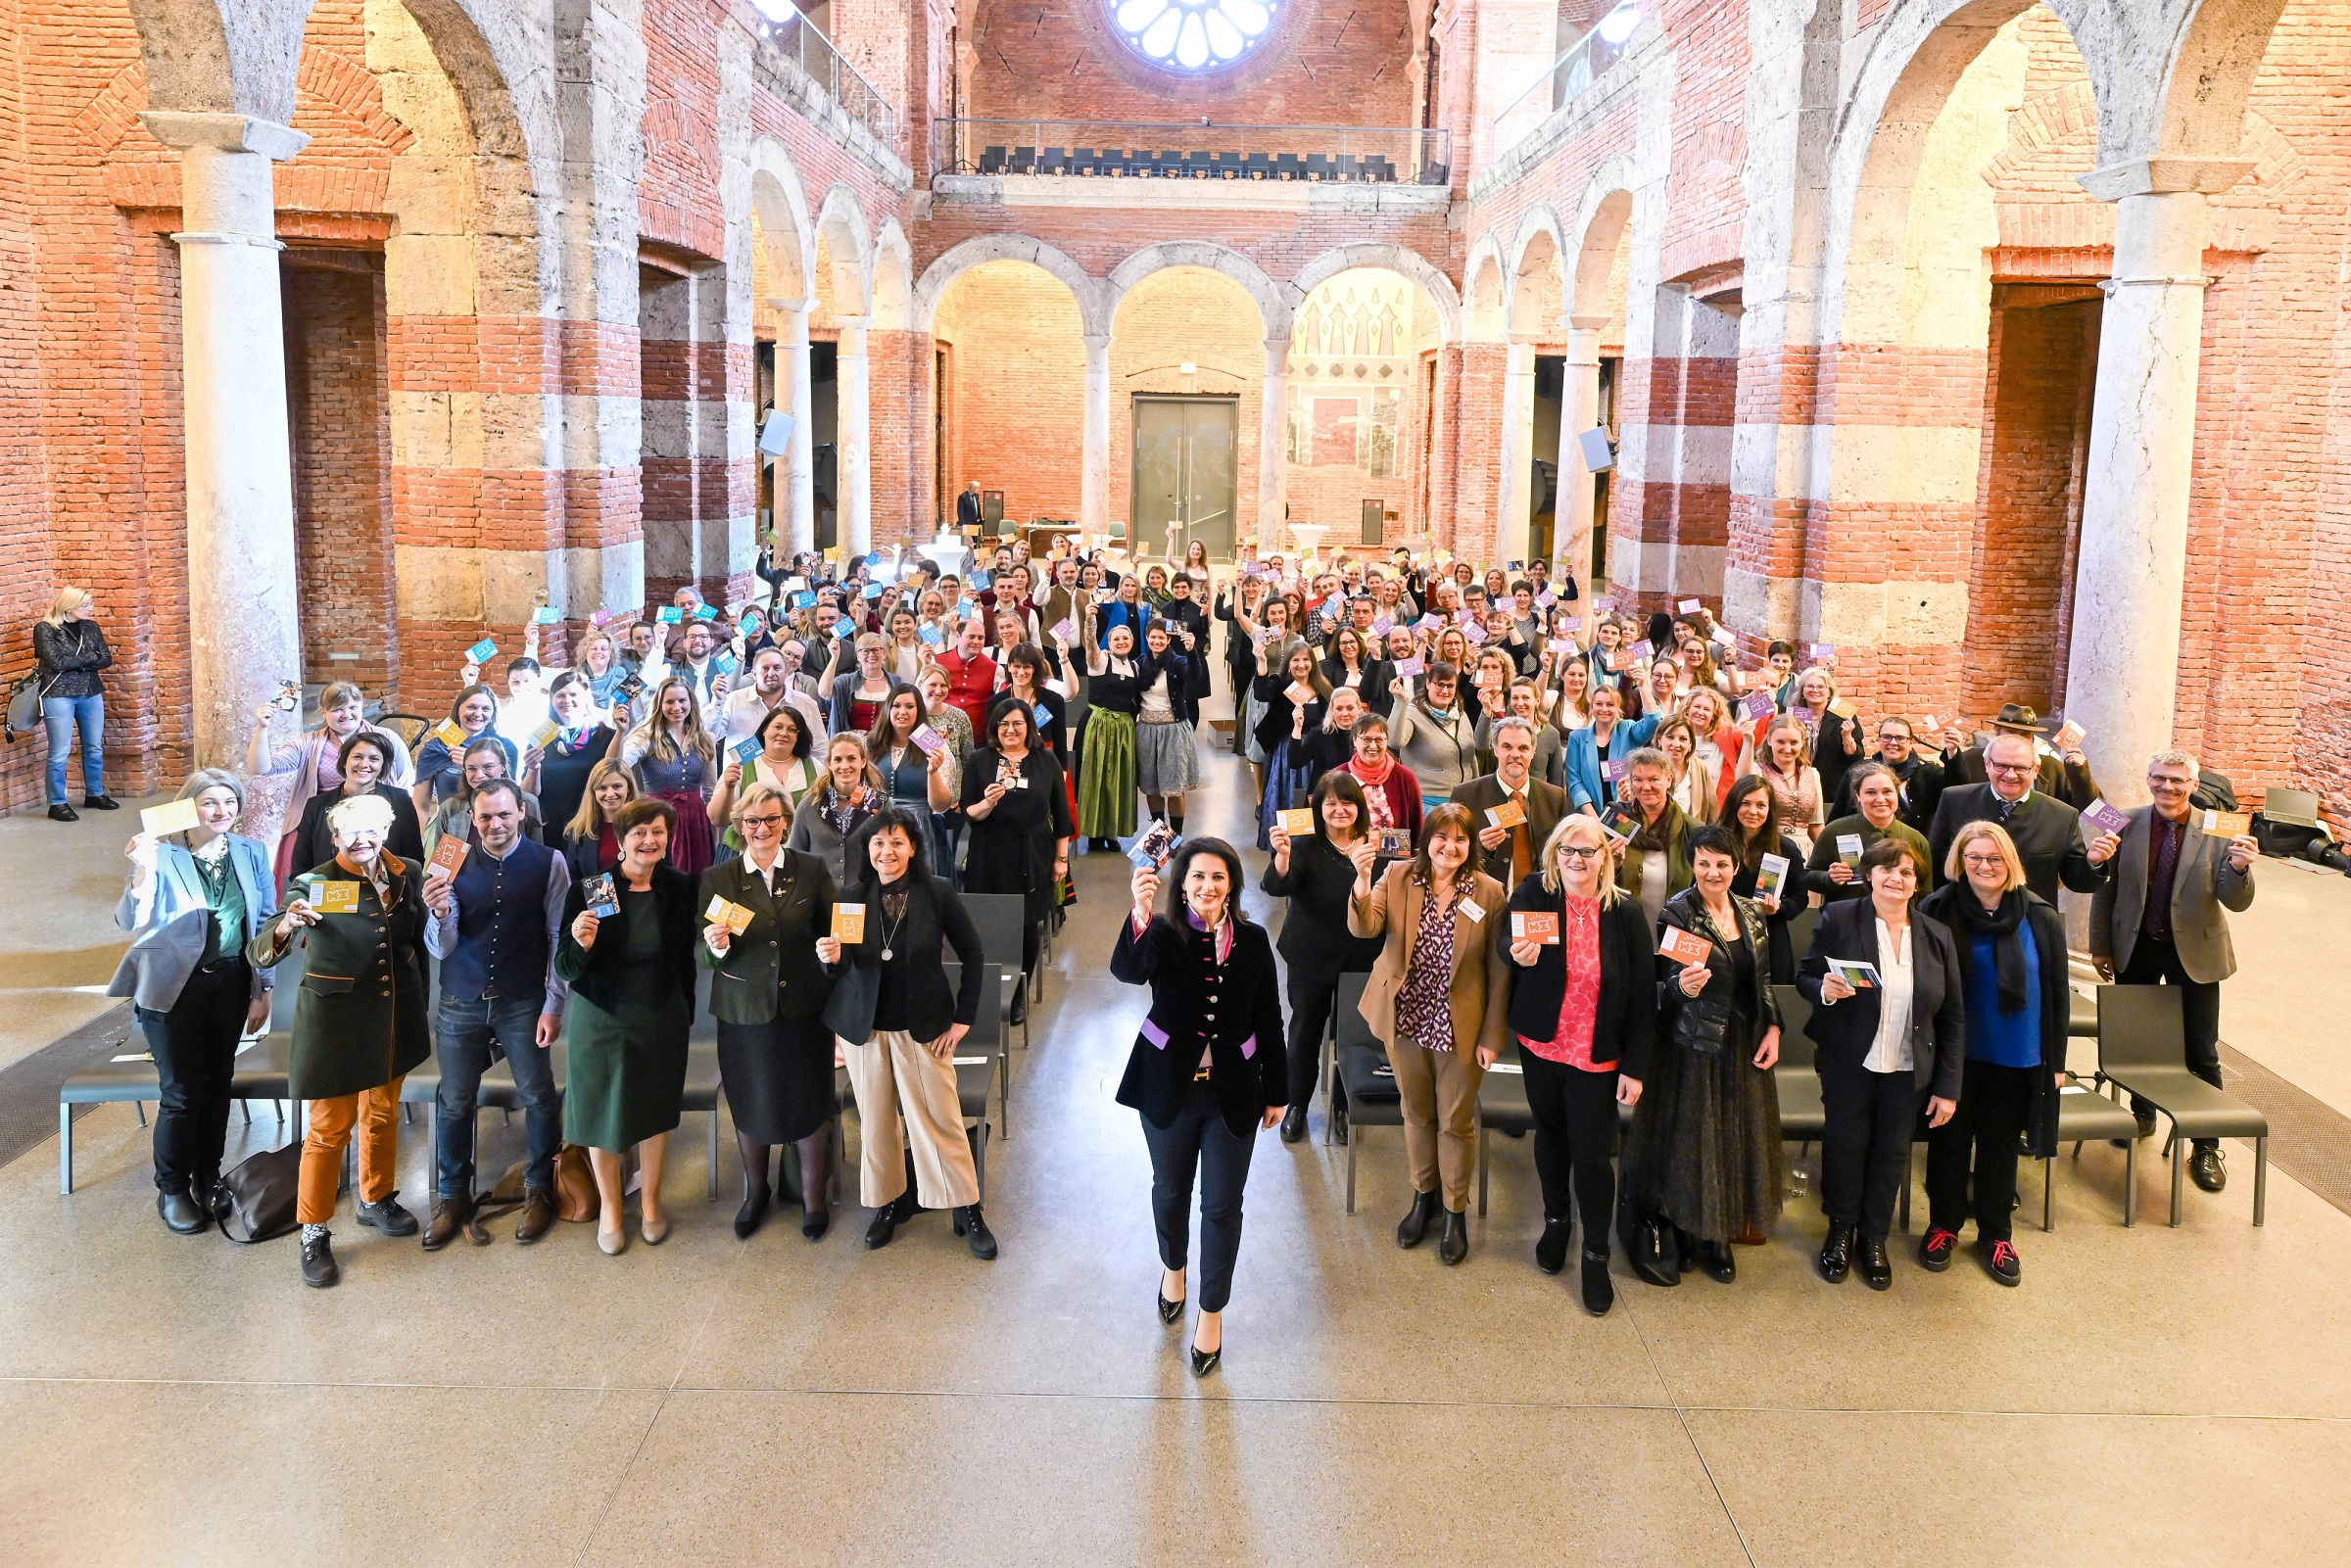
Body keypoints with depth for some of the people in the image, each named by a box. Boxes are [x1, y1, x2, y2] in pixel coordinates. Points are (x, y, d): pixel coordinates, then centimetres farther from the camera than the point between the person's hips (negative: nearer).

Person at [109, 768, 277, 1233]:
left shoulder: (250, 854, -1)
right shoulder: (162, 855, -13)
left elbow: (266, 924, 5)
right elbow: (133, 923, -23)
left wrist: (262, 991, 4)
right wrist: (143, 872, -39)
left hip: (231, 984, 4)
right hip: (175, 988, -4)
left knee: (217, 1083, 14)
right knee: (181, 1093, 1)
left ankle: (208, 1178, 31)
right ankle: (171, 1190, 19)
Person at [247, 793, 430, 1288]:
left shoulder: (407, 874, -2)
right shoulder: (318, 883, -16)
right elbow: (257, 954, -22)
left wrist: (422, 1013, 14)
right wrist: (285, 926, -44)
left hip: (394, 1017, 5)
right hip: (336, 1020, -5)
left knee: (384, 1112, 20)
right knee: (330, 1126, 1)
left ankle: (376, 1201, 41)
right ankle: (314, 1234, 15)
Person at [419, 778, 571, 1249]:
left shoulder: (547, 864, -6)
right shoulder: (456, 865, -3)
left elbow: (560, 938, -4)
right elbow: (440, 948, -3)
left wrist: (553, 1006, -7)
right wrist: (440, 915, -25)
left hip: (523, 1003, -1)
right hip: (461, 1003, 2)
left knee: (538, 1097, 5)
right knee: (455, 1103, 8)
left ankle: (539, 1191, 24)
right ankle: (453, 1199, 24)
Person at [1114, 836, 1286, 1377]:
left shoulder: (1252, 941, -7)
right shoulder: (1163, 934, -15)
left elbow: (1268, 1019, 0)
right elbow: (1128, 970, -38)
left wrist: (1276, 1090, 4)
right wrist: (1140, 917, -57)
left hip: (1233, 1091, 1)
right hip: (1169, 1085, 0)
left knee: (1223, 1204, 7)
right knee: (1170, 1188, 21)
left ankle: (1212, 1314, 25)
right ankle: (1173, 1267, 51)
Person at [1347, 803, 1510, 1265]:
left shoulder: (1489, 893, -12)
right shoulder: (1399, 877, -8)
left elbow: (1499, 970, -8)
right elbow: (1365, 928, -20)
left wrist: (1492, 1035, -8)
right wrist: (1362, 885, -40)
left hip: (1461, 1027, -2)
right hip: (1407, 1019, 2)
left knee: (1456, 1120, 12)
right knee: (1416, 1113, 20)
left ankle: (1456, 1210, 32)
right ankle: (1423, 1195, 42)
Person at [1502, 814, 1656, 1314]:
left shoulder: (1625, 913, -12)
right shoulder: (1533, 894, -8)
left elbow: (1643, 996, -8)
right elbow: (1507, 940, -12)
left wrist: (1635, 1067, -8)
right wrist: (1519, 954, -37)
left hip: (1598, 1055, -2)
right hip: (1541, 1044, 2)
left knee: (1591, 1154, 1)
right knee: (1551, 1135, 20)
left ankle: (1596, 1254, 21)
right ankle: (1556, 1220, 44)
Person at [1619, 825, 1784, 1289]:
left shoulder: (1750, 914, 6)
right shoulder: (1678, 912, -11)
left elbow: (1763, 981, 14)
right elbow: (1666, 985, -13)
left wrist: (1773, 1028, 2)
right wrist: (1683, 986, -35)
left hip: (1743, 1047, 6)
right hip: (1694, 1046, -6)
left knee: (1735, 1135, 11)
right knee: (1690, 1140, 1)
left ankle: (1718, 1234, 25)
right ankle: (1682, 1236, 14)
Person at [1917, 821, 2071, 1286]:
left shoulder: (2041, 918, -6)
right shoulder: (1939, 911, -11)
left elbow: (2056, 994, 1)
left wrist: (2055, 1059, 1)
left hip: (2015, 1056, 1)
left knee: (2000, 1146, 14)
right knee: (1949, 1141, 13)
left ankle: (1994, 1233, 30)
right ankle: (1943, 1225, 30)